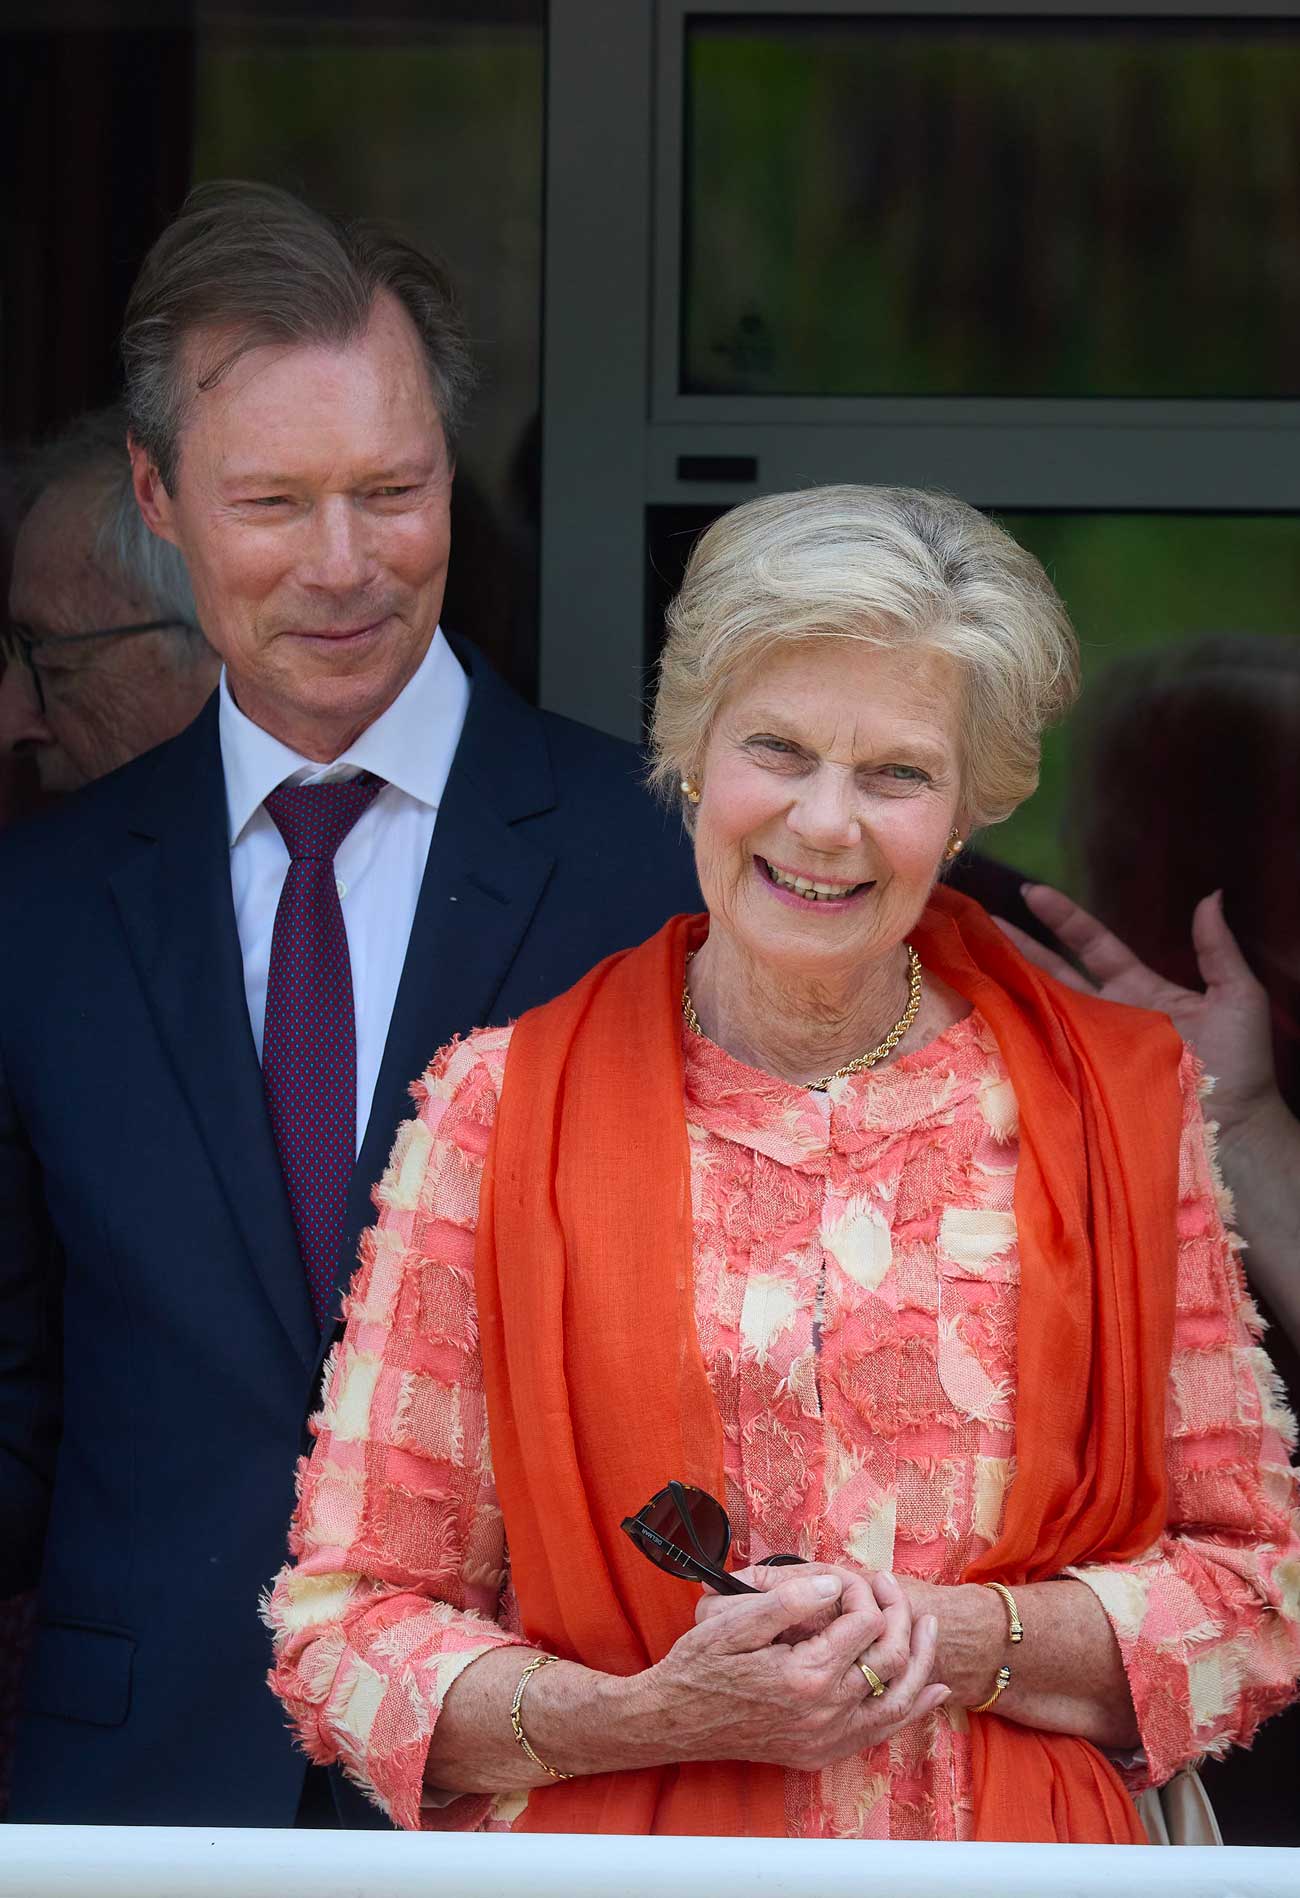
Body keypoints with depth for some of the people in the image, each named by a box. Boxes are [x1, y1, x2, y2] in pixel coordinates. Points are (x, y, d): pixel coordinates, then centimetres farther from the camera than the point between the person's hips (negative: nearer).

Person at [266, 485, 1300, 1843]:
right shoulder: (497, 1109, -4)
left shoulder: (1119, 1102, 0)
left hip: (1017, 1857, 1)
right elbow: (347, 1625, -4)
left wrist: (958, 1641, -14)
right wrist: (656, 1717, -20)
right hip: (617, 1856, -1)